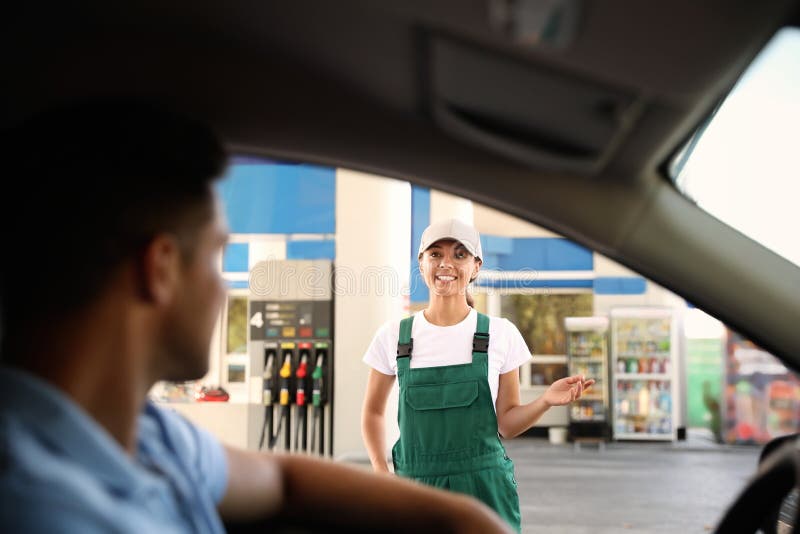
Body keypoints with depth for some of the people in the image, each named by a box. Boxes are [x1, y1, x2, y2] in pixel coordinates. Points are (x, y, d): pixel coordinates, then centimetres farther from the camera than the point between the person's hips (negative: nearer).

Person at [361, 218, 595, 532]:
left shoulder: (500, 334, 0)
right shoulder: (393, 336, 1)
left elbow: (506, 424, 4)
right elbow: (373, 412, 12)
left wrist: (546, 401, -15)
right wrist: (381, 472, -2)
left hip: (485, 487, 0)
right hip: (416, 490, 1)